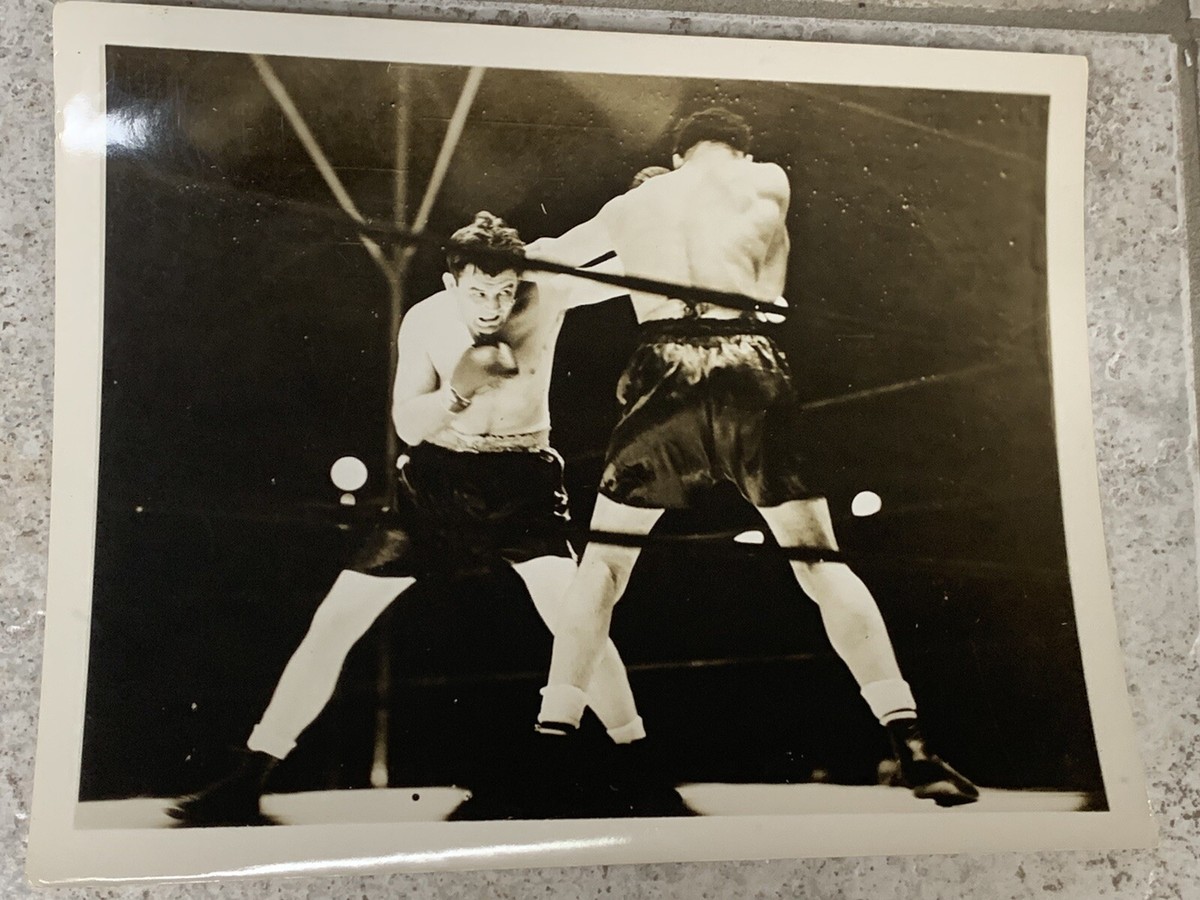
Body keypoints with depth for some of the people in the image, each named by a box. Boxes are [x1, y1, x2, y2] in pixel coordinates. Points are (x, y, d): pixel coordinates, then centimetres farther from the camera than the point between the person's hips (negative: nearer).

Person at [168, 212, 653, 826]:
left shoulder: (547, 297, -13)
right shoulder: (426, 321, -10)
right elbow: (407, 426, -12)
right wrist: (460, 389, -29)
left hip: (521, 481, -1)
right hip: (436, 481, 2)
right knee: (334, 621, -3)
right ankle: (247, 780, 9)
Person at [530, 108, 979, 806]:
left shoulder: (629, 206, 20)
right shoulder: (769, 185, 15)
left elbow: (547, 258, 36)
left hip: (664, 381, 1)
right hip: (752, 379, -1)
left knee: (602, 566, 14)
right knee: (823, 568, 4)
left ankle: (551, 740, 12)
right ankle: (911, 746, 0)